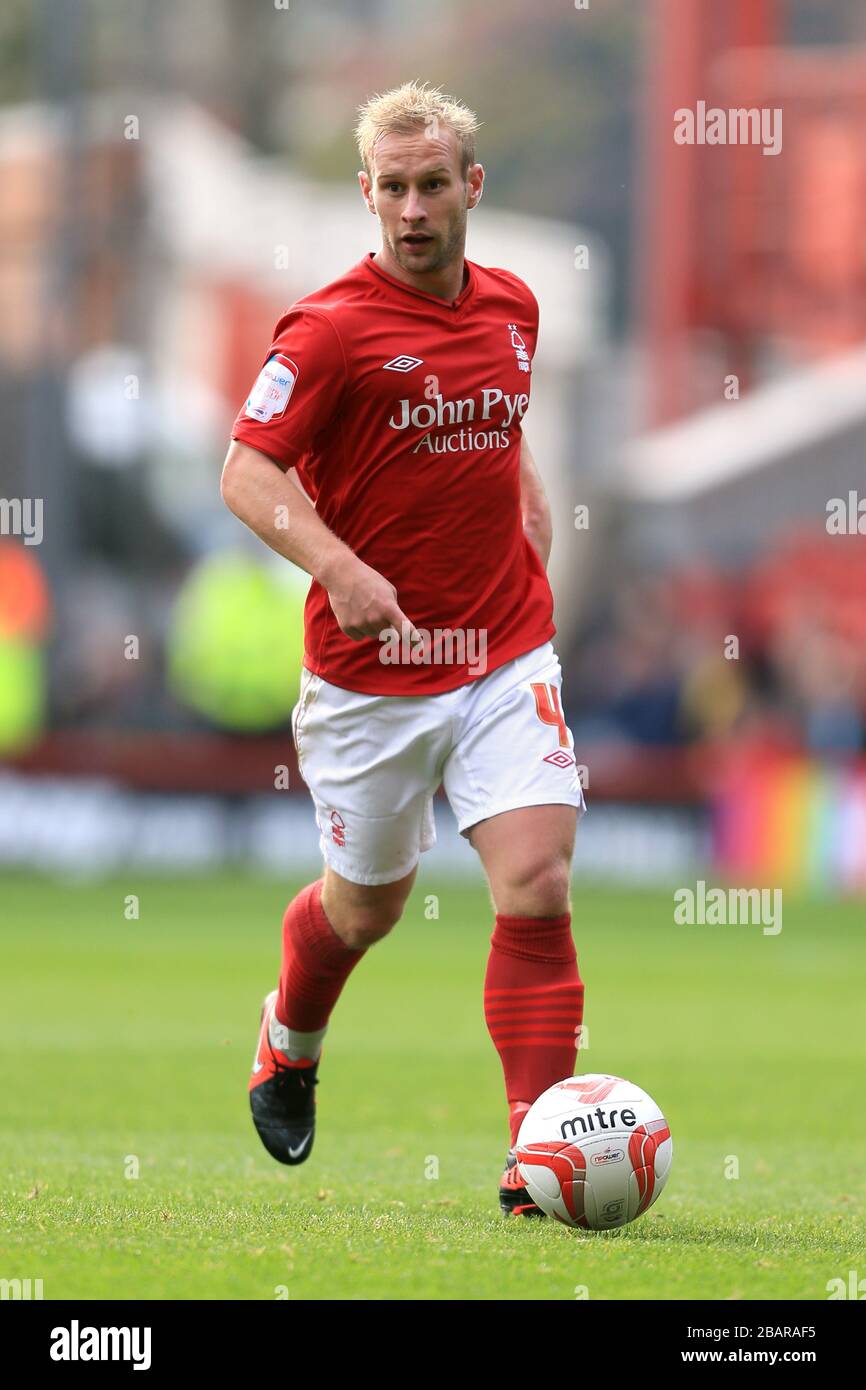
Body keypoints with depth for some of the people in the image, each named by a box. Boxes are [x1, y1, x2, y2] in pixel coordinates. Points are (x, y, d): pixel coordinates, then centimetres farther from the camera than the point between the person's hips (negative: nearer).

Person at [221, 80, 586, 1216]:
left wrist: (536, 519, 11)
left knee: (537, 884, -13)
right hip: (370, 668, -3)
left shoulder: (513, 309, 7)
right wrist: (341, 570, -33)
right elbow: (248, 473, -19)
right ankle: (289, 1040, 47)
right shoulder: (332, 328, -13)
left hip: (507, 657, 3)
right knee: (369, 900, 13)